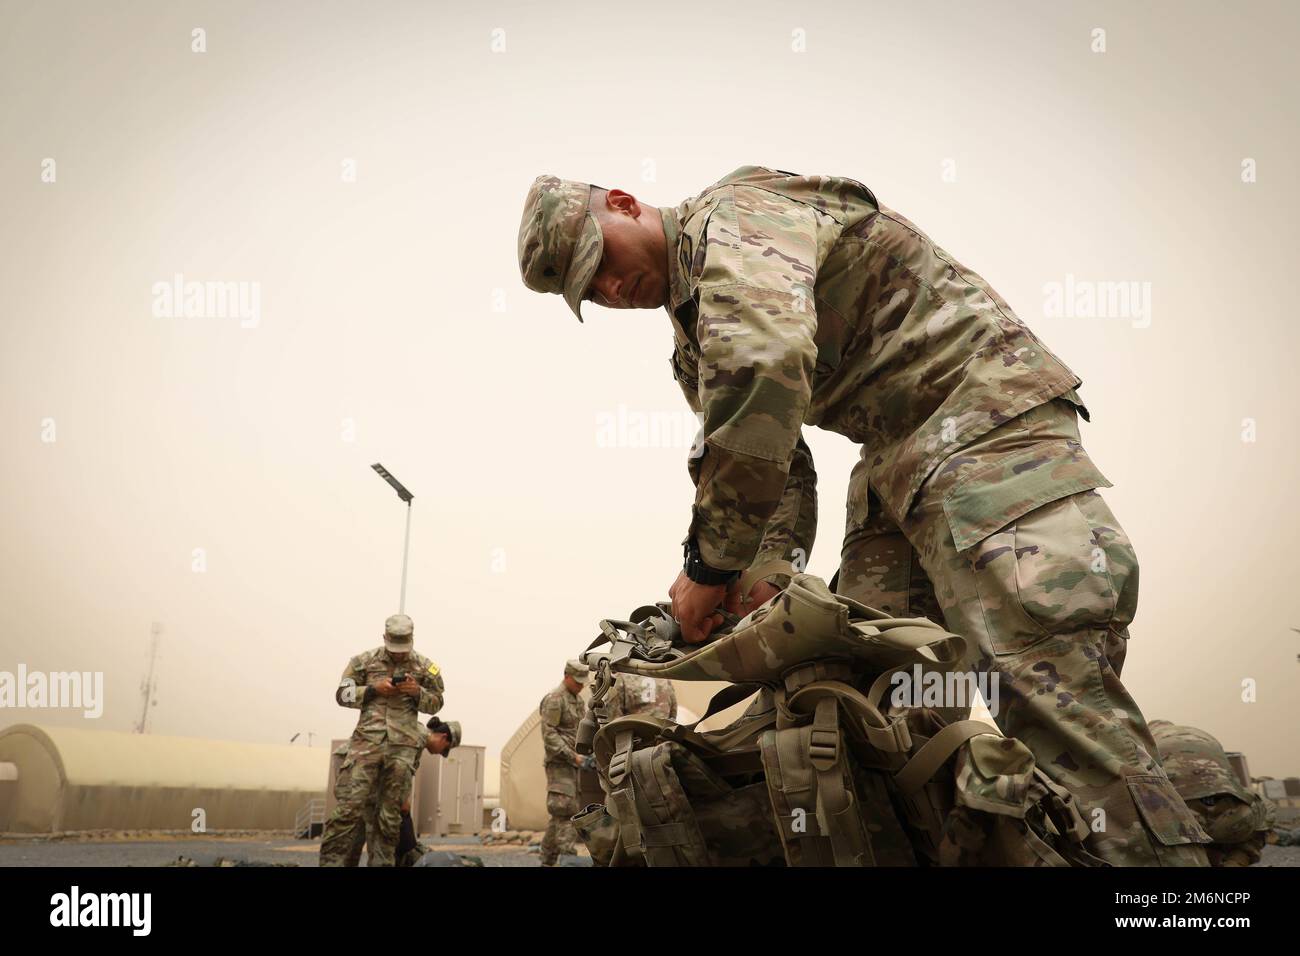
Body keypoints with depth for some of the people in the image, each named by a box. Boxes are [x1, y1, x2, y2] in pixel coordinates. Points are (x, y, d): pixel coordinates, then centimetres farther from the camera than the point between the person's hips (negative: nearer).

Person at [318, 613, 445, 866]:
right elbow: (342, 695, 8)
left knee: (390, 813, 3)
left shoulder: (425, 666, 9)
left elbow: (436, 703, 15)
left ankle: (381, 863, 9)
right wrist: (373, 689, -7)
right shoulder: (364, 661, 7)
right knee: (350, 806, -9)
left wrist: (418, 692, -6)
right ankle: (331, 861, -7)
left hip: (403, 746, 1)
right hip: (367, 741, -1)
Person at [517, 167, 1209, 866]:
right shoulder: (694, 329, 19)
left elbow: (764, 369, -31)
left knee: (1047, 671, -21)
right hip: (895, 455, 10)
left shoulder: (730, 218, -11)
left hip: (979, 406, -10)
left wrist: (709, 565, -25)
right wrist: (768, 572, -5)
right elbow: (780, 466, 15)